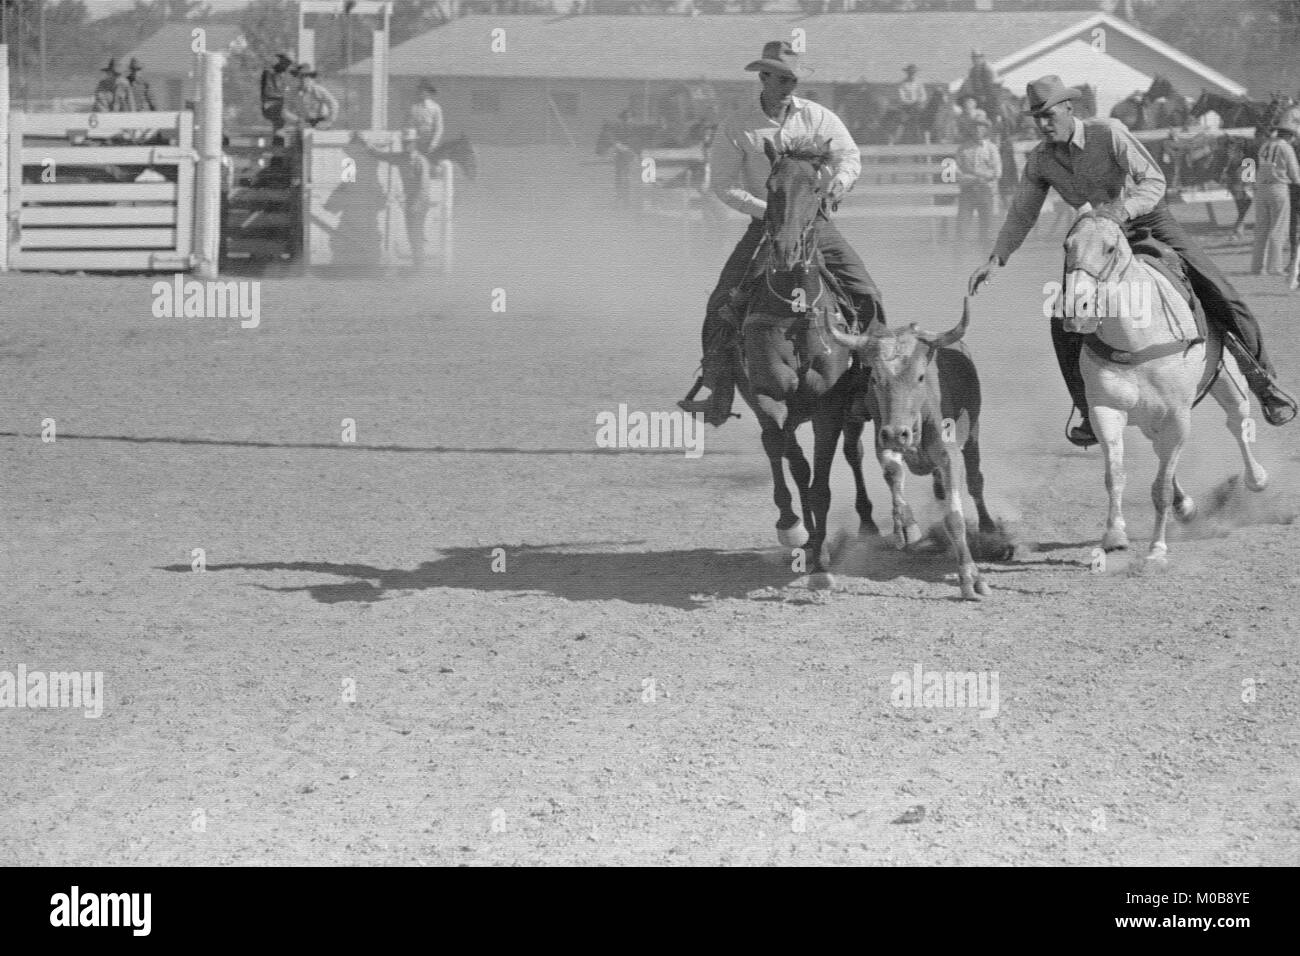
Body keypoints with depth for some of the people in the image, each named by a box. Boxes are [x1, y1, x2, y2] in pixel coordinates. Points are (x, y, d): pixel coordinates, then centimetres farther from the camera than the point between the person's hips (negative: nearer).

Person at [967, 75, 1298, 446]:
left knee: (1221, 299, -15)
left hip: (1151, 223, -4)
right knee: (1064, 322, -8)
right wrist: (995, 259, -7)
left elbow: (1153, 181, -27)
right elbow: (1021, 215, 3)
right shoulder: (1040, 161, -10)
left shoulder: (1109, 133, -24)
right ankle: (1094, 411, 7)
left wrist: (1120, 210, -45)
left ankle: (1265, 384, 0)